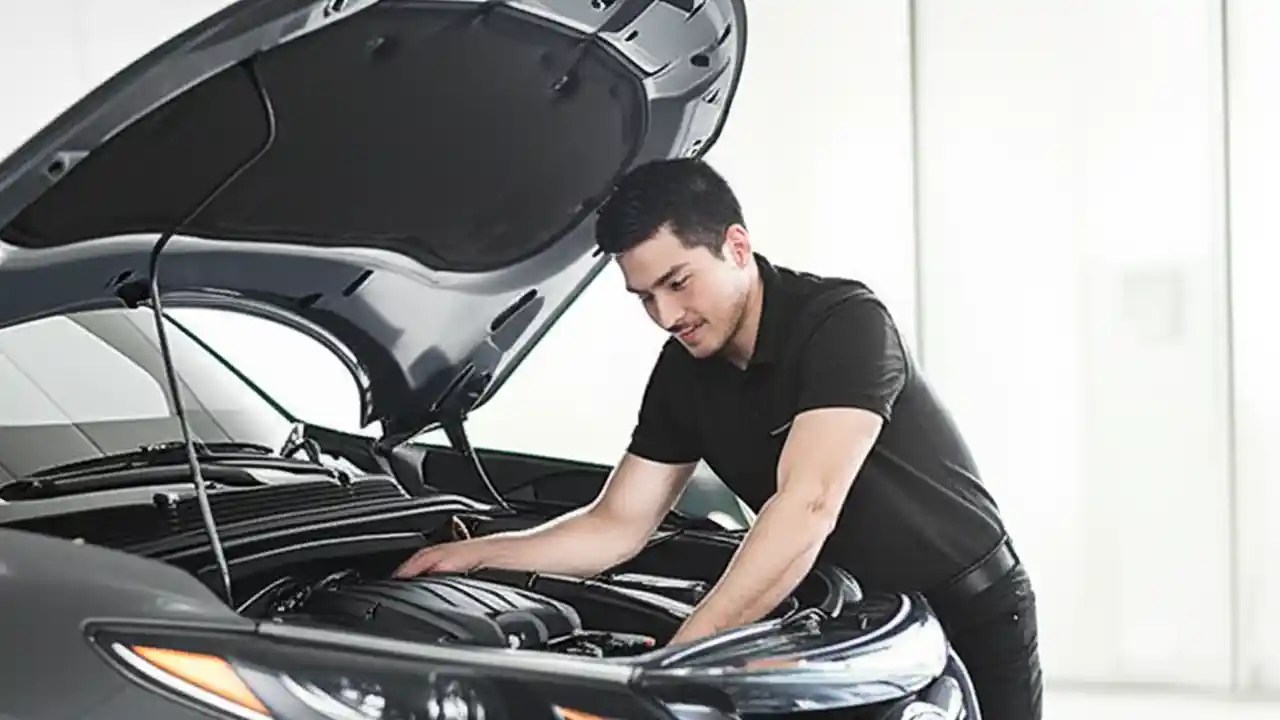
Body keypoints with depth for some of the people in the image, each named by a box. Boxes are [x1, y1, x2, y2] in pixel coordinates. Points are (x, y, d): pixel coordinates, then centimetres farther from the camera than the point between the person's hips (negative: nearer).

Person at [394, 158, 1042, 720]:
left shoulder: (844, 322, -25)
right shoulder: (684, 371, -3)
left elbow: (808, 508, -35)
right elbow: (616, 527, 4)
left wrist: (684, 654, -41)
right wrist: (478, 553, -10)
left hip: (970, 615, -5)